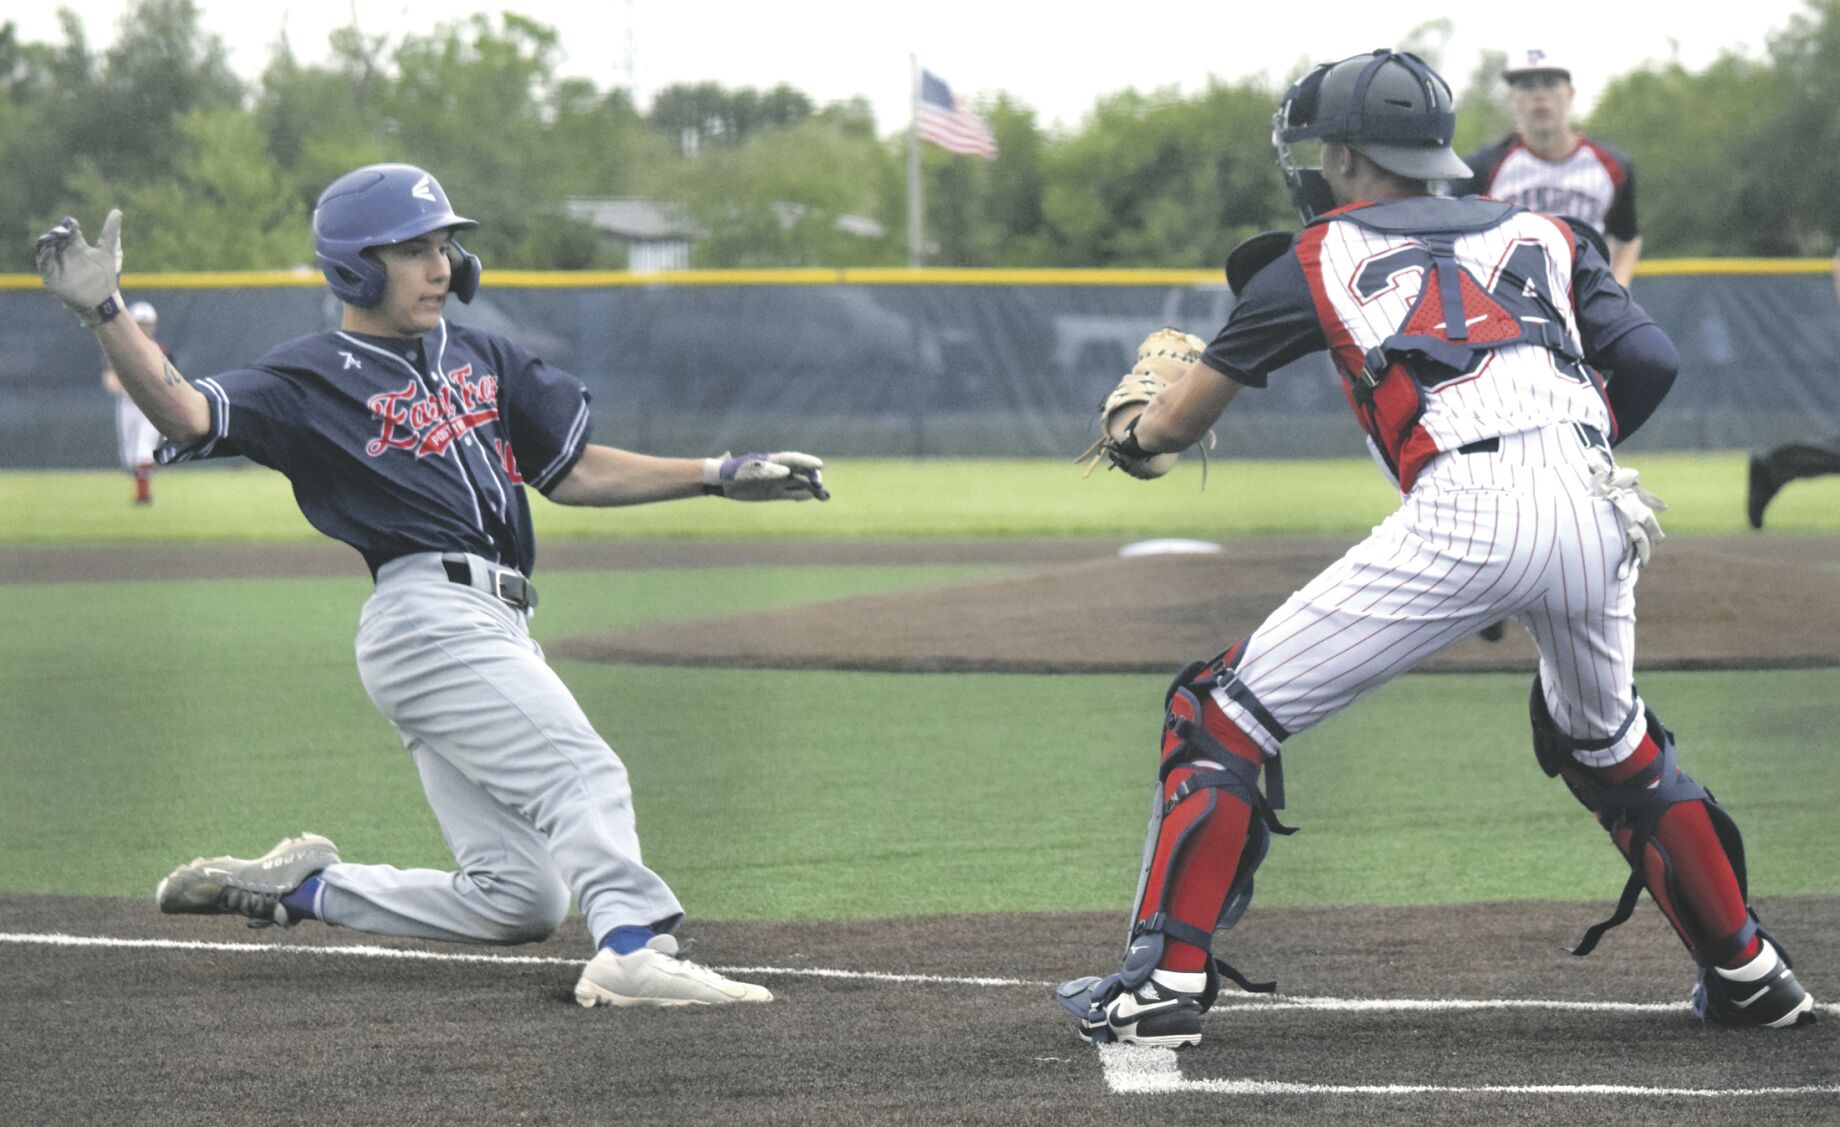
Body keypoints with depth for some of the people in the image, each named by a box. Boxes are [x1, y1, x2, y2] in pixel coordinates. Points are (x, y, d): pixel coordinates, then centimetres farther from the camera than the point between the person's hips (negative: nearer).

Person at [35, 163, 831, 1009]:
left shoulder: (478, 359, 21)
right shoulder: (312, 380, -1)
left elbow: (571, 472, 23)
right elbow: (186, 414, -15)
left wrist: (722, 477, 16)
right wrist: (102, 314, -31)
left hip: (494, 625, 8)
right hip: (430, 615, -8)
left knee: (520, 903, 7)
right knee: (584, 776, -24)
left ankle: (301, 887, 18)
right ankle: (634, 950, -39)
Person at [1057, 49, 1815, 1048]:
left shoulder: (1318, 260, 19)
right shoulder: (1542, 237, 26)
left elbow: (1187, 410, 27)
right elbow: (1649, 362, 13)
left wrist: (1134, 435, 49)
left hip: (1460, 513, -4)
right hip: (1594, 514, 4)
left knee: (1229, 713, 5)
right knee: (1607, 741, 31)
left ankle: (1165, 978, -4)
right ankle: (1749, 974, 32)